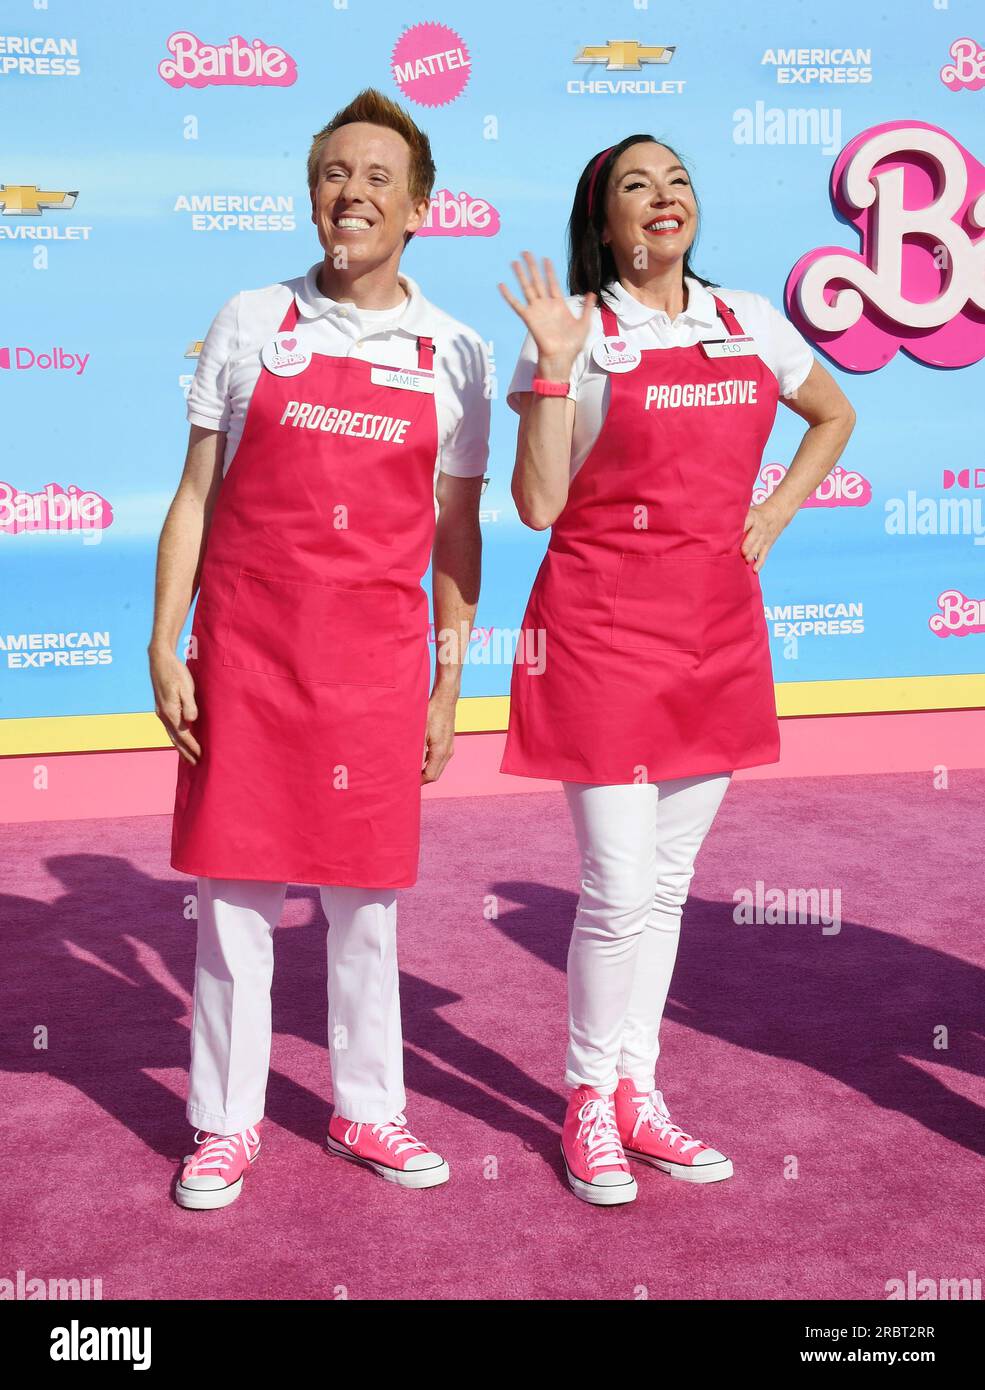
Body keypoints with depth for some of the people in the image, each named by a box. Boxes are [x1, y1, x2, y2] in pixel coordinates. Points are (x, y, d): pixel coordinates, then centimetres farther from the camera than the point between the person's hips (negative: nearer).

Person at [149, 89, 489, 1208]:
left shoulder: (453, 354, 5)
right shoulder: (251, 324, 5)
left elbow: (456, 536, 7)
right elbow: (196, 495, 5)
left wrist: (448, 686, 4)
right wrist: (164, 649, -1)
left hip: (377, 660, 1)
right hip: (245, 647, 0)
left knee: (365, 897, 9)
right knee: (234, 889, 5)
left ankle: (367, 1109, 27)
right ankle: (225, 1124, 20)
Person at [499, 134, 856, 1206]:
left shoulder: (749, 321, 9)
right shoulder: (579, 331, -4)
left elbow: (834, 415, 25)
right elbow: (538, 504, -11)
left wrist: (775, 514, 11)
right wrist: (555, 364, -18)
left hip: (716, 629, 5)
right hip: (603, 624, -5)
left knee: (669, 884, 12)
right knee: (619, 888, -5)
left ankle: (638, 1093, 27)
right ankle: (589, 1101, 17)